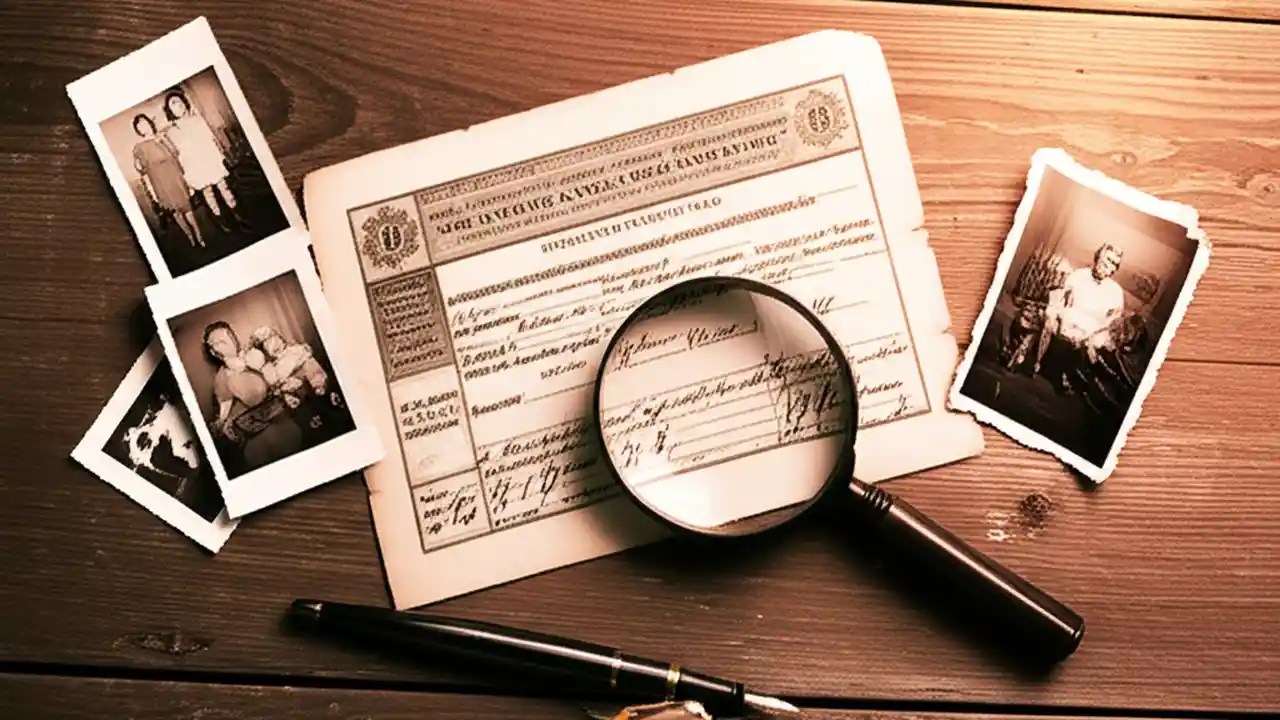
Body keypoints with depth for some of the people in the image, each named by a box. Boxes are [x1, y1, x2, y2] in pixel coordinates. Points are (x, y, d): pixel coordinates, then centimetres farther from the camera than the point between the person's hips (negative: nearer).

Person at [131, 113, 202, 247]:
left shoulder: (162, 137, 4)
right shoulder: (139, 148, -7)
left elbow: (176, 155, 9)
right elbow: (144, 172, -6)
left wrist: (184, 175, 5)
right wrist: (151, 190, -7)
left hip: (175, 178, 3)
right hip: (161, 184, -3)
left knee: (186, 207, 3)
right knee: (175, 211, 6)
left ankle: (199, 237, 10)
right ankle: (191, 238, 17)